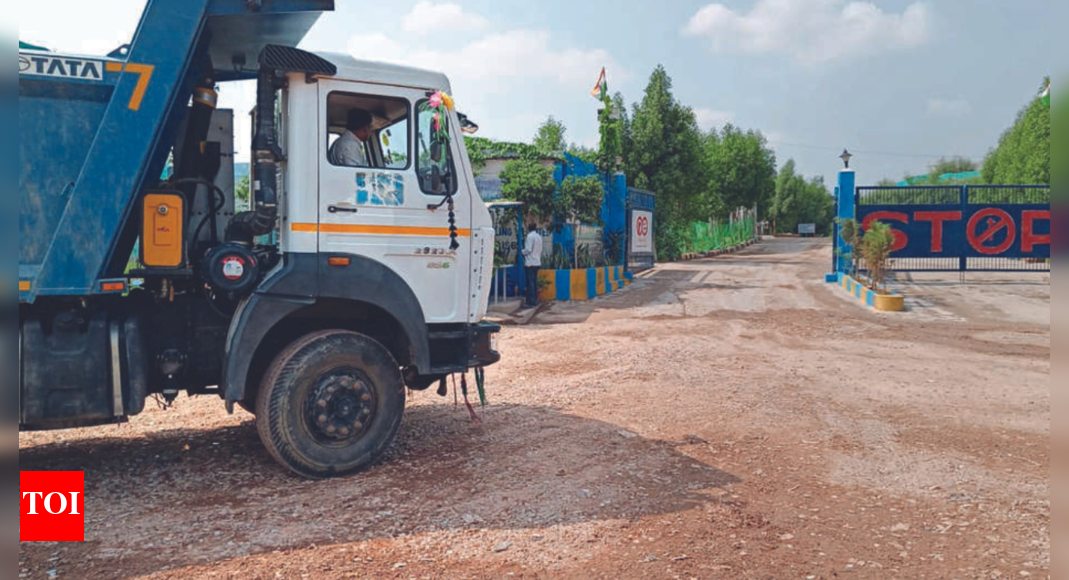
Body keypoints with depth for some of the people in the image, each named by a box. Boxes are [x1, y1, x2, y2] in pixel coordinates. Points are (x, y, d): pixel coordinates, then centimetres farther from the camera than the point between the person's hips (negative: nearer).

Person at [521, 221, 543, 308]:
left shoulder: (530, 236, -13)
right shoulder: (539, 236, 12)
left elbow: (528, 249, -17)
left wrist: (522, 251, 2)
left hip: (530, 263, -8)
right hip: (537, 262, 8)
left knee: (530, 283, -7)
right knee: (535, 282, 12)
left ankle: (531, 302, -8)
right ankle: (535, 301, 16)